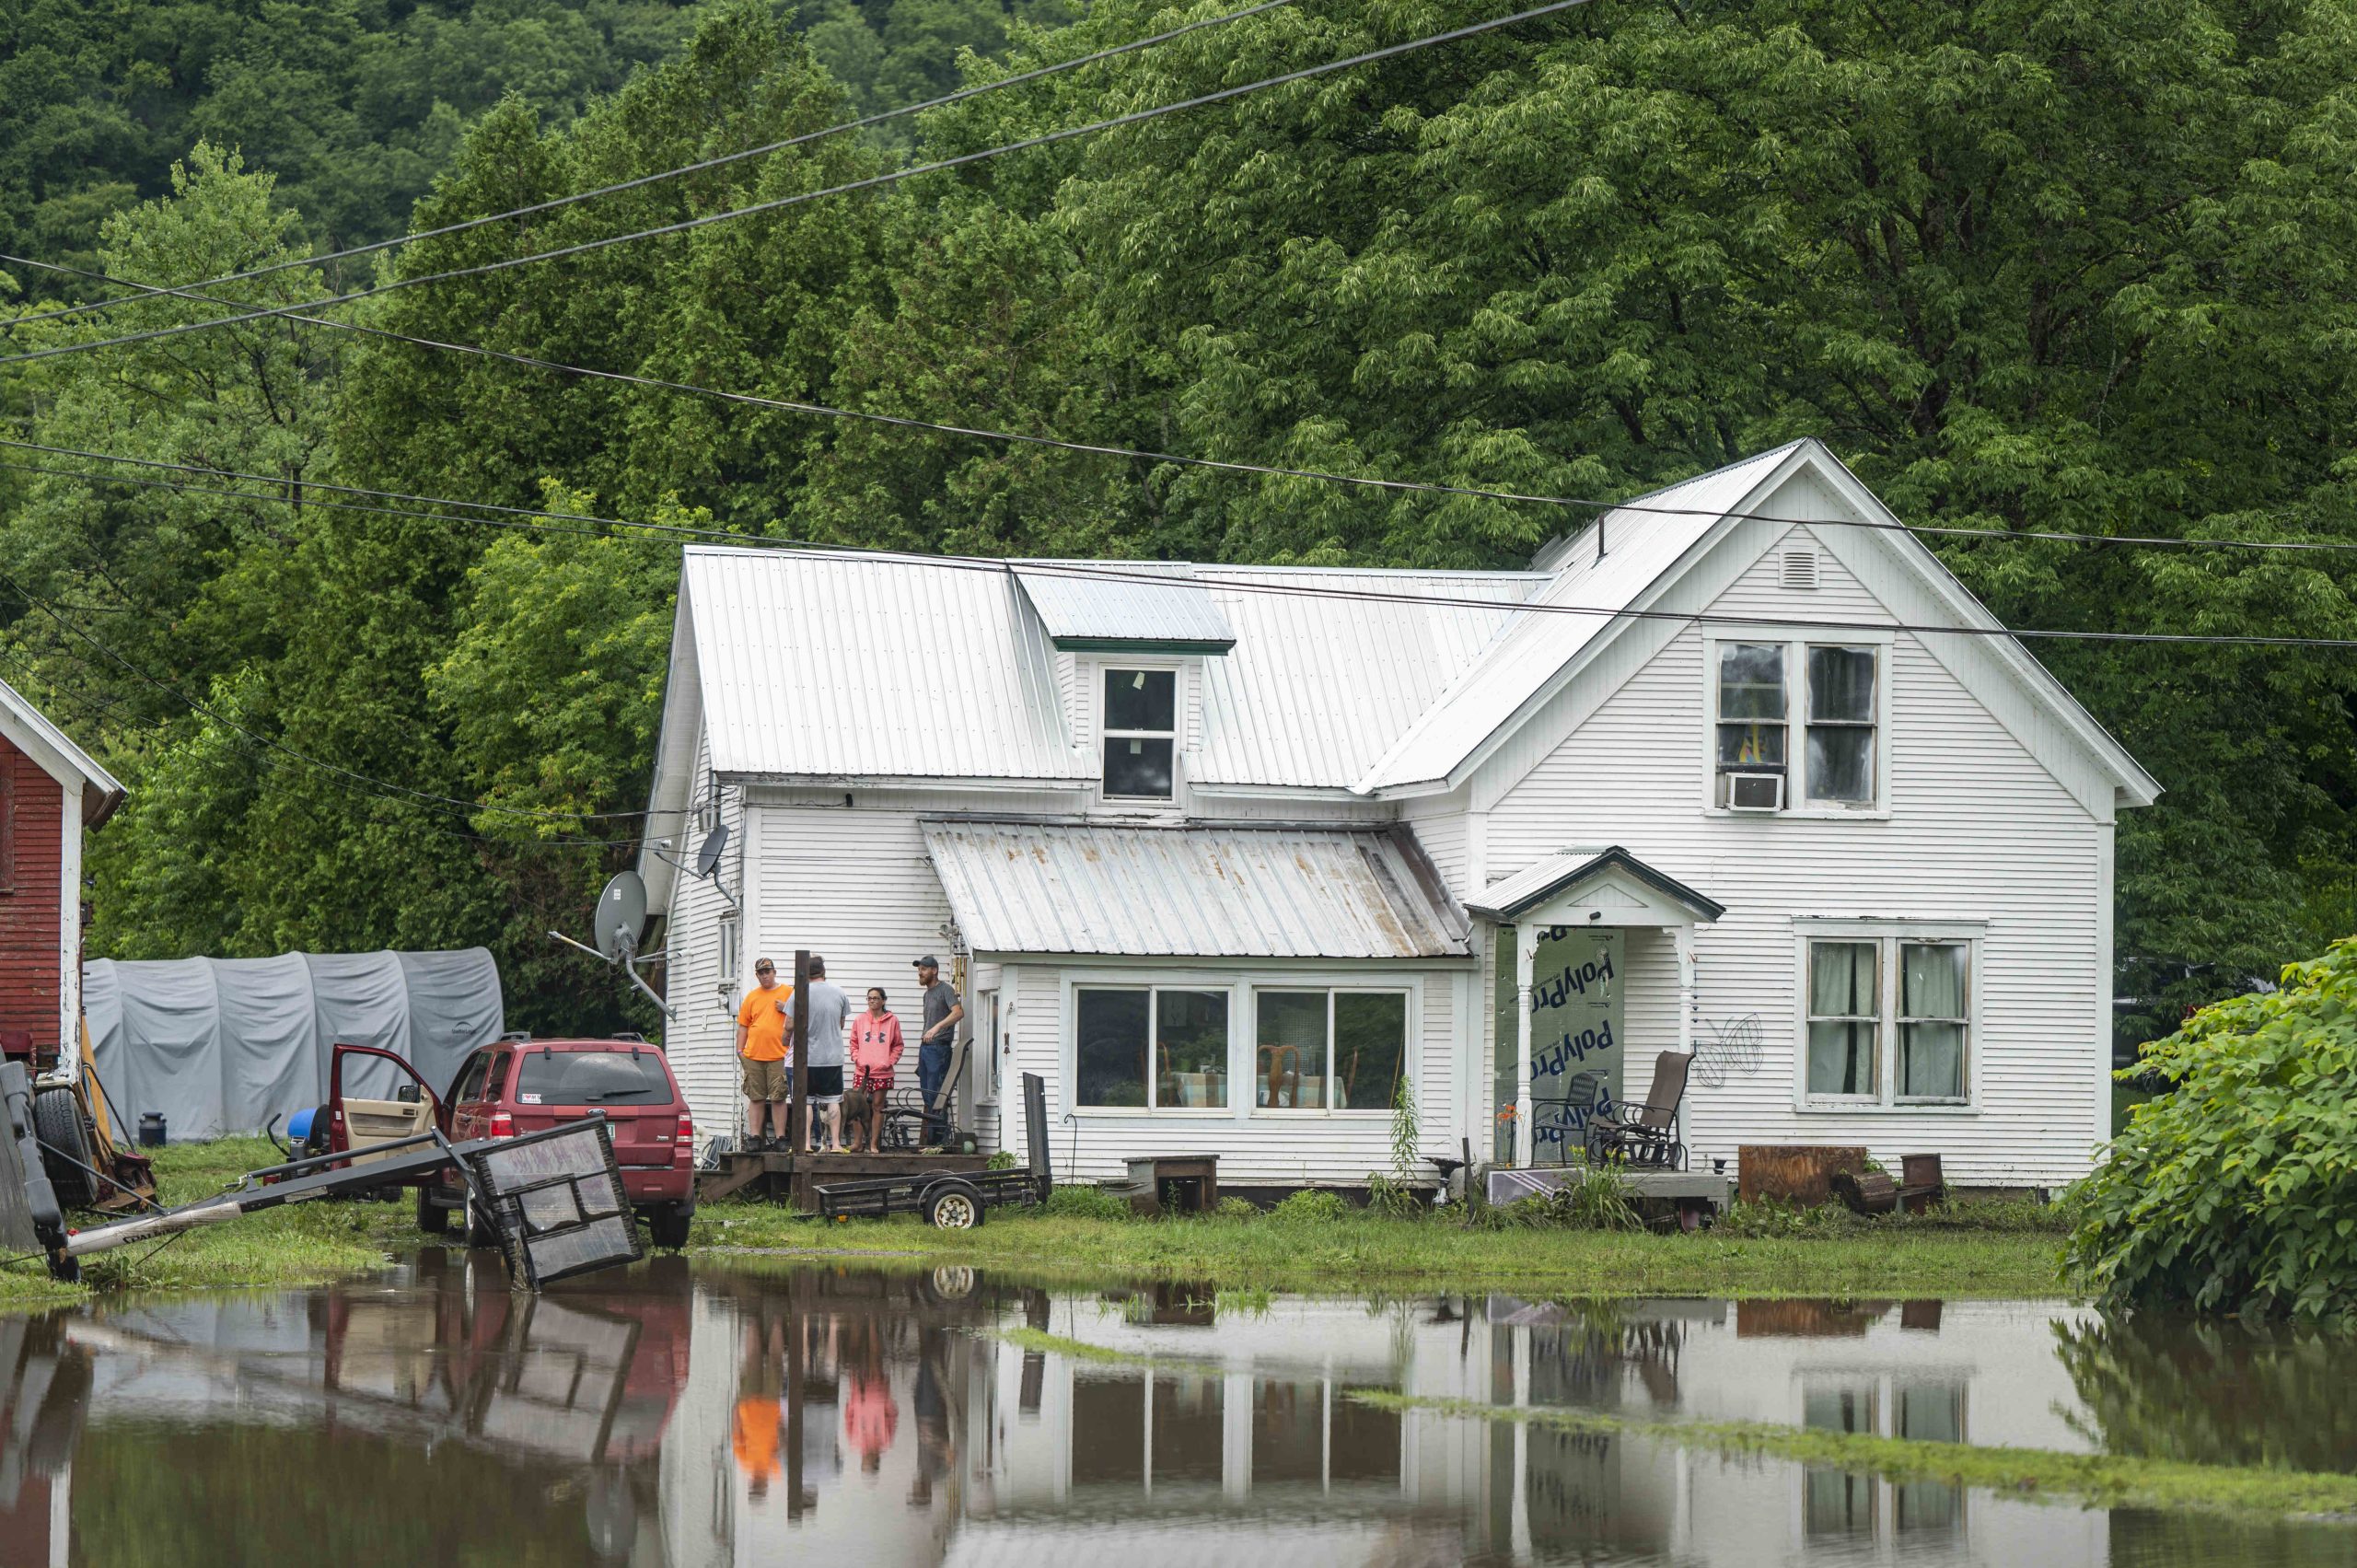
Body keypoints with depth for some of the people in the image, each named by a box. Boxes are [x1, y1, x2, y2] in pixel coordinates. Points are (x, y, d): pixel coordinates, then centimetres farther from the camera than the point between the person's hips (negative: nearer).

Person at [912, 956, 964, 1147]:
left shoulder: (945, 990, -8)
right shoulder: (927, 994, 20)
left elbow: (958, 1012, -24)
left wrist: (937, 1027, -34)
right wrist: (922, 1049, 20)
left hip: (939, 1047, -9)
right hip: (925, 1047, 9)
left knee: (935, 1096, -12)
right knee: (927, 1097, 9)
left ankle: (940, 1140, -10)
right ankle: (930, 1141, 13)